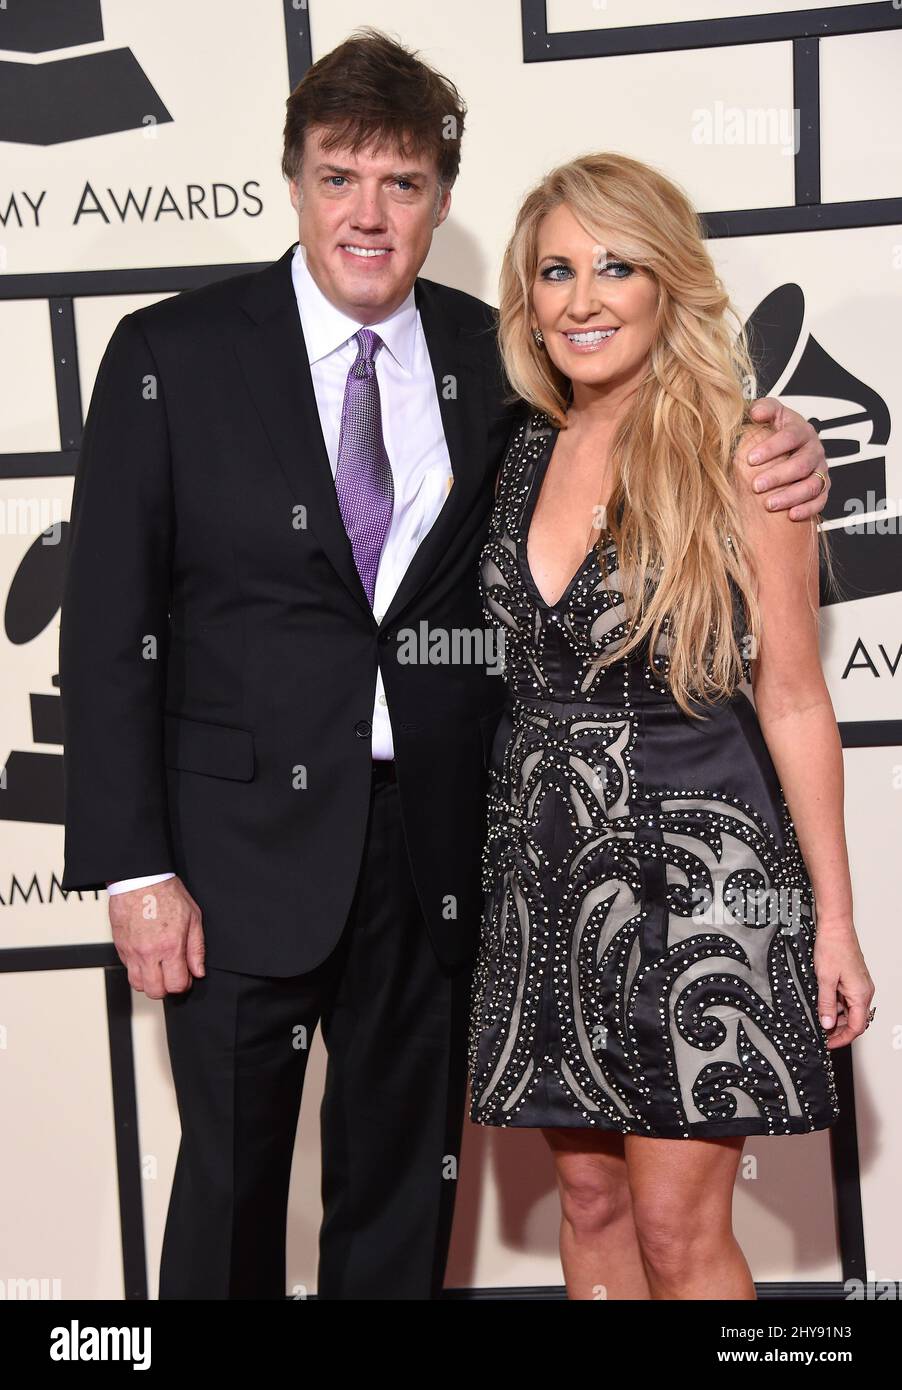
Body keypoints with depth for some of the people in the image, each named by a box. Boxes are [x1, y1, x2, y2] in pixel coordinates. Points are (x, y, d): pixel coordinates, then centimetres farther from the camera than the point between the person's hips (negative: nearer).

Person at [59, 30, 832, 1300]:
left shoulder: (493, 360, 4)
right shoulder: (172, 355, -4)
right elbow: (108, 624, -6)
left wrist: (771, 464, -7)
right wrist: (133, 867, -10)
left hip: (433, 848, 3)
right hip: (246, 847, -2)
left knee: (405, 1184, 18)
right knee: (232, 1177, 10)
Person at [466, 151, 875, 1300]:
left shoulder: (738, 457, -8)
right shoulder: (523, 453, 6)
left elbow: (792, 700, -6)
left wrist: (834, 922, -5)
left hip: (695, 863, -5)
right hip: (547, 863, 5)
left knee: (678, 1232, 2)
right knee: (589, 1197, 15)